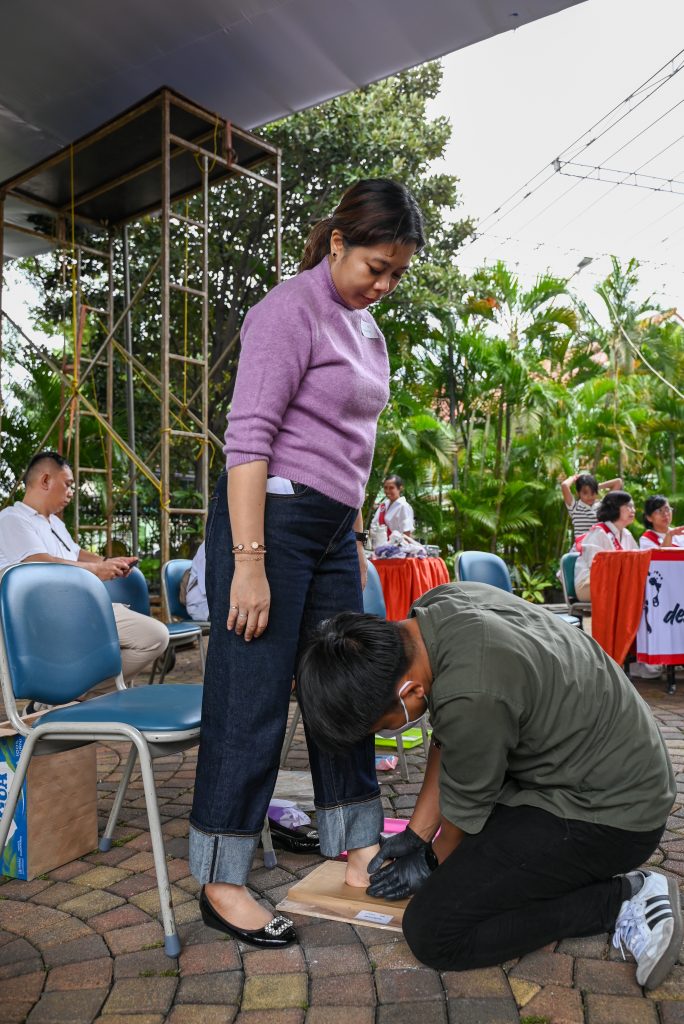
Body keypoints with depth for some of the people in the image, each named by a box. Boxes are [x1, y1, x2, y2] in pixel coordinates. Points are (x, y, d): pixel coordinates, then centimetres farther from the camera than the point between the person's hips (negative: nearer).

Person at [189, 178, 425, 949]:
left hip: (333, 527, 9)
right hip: (269, 518, -9)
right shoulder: (291, 311, -10)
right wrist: (250, 563, -22)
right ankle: (220, 882, 14)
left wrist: (356, 537, 20)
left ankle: (358, 851, 29)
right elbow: (248, 439, -18)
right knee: (251, 698, -2)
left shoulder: (364, 326, 17)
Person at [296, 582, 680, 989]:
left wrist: (433, 863, 8)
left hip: (611, 813, -9)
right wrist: (418, 833, 11)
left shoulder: (471, 697, -33)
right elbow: (447, 739, 7)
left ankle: (622, 900, -4)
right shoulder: (437, 604, -7)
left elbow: (467, 808, -12)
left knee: (432, 932, -10)